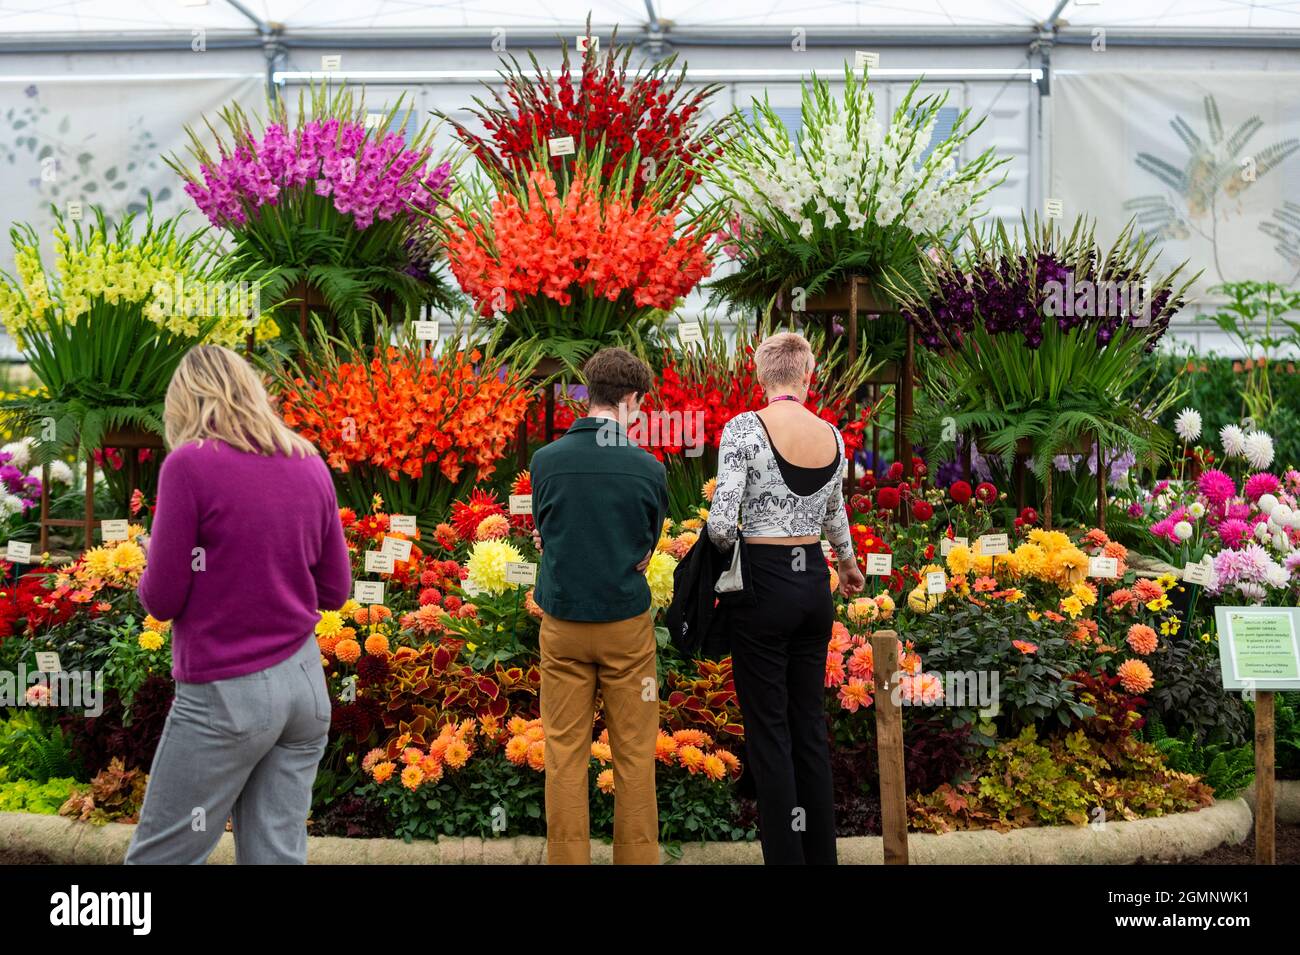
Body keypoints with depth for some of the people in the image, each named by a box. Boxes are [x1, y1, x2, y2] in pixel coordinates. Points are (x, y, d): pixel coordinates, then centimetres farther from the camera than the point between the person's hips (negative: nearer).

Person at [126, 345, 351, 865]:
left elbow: (162, 598, -8)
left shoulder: (190, 463, -11)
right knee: (277, 853, 12)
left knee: (160, 857, 11)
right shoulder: (310, 463, 4)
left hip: (226, 694, -5)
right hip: (306, 681, 5)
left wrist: (153, 566, 12)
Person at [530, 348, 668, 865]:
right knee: (634, 755, 10)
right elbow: (647, 550, 1)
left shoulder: (545, 460, -6)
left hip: (562, 625, 1)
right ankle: (637, 856, 16)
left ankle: (567, 857, 16)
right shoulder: (649, 467, -10)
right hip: (627, 625, -1)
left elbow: (545, 537, 5)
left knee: (565, 754, 10)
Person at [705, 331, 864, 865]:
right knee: (810, 721, 15)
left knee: (768, 727, 4)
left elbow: (722, 524, -19)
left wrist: (727, 547, 4)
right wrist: (849, 563, 39)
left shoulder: (745, 428, -13)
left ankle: (786, 854, 9)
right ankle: (822, 852, 23)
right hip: (814, 580, 5)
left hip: (762, 582, -5)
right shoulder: (832, 435, 5)